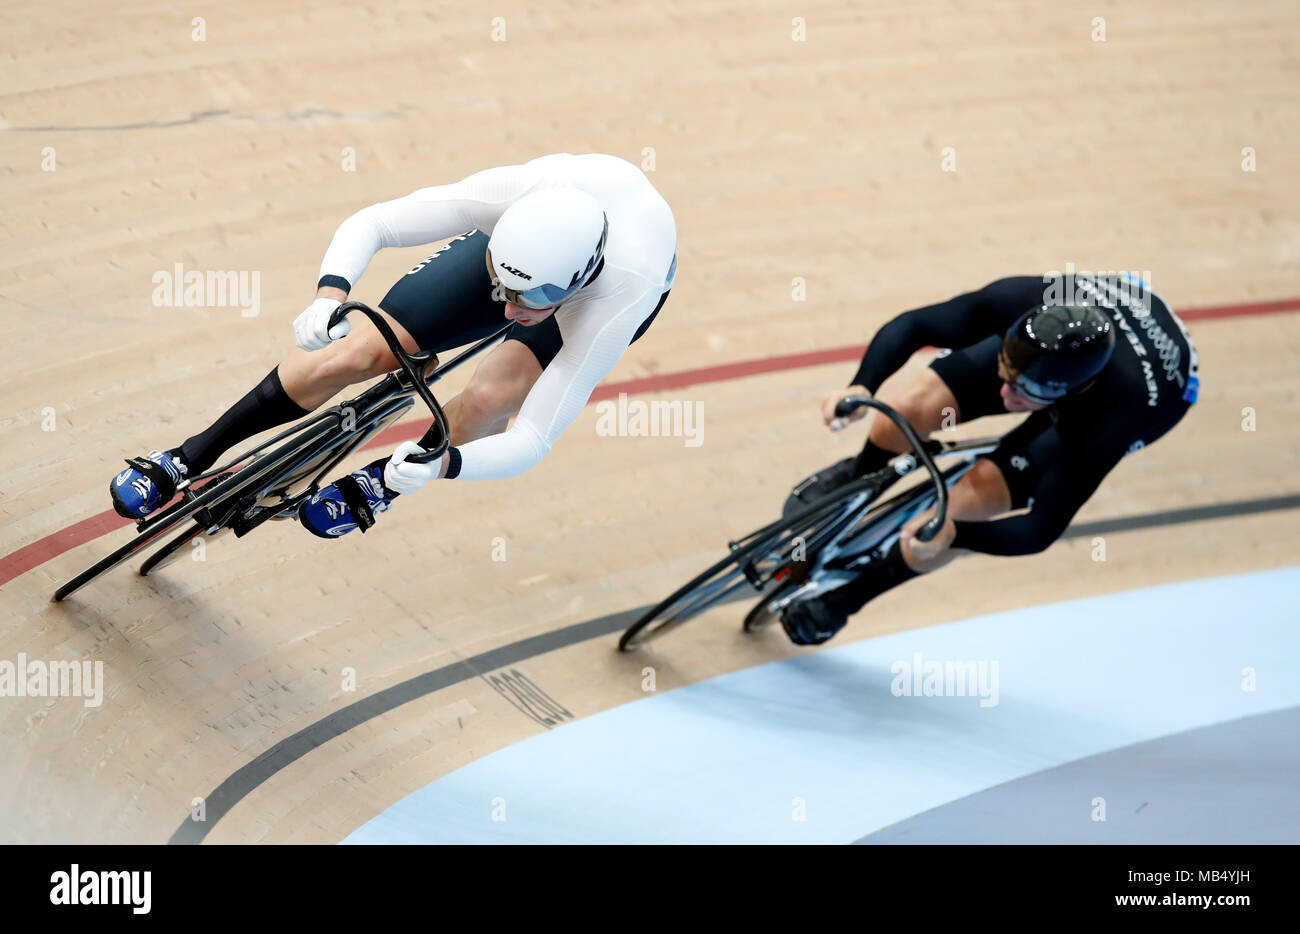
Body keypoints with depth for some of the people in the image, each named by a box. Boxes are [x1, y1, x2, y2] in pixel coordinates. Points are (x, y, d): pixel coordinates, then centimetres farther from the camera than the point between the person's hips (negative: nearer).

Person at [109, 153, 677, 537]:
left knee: (492, 396, -30)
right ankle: (190, 458, 6)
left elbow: (532, 441, -41)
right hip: (517, 240, 2)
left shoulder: (622, 299, -45)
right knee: (360, 351, -13)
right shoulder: (513, 195, -42)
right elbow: (370, 223, -31)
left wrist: (444, 465, -60)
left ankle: (385, 483, 3)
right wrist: (330, 293, -51)